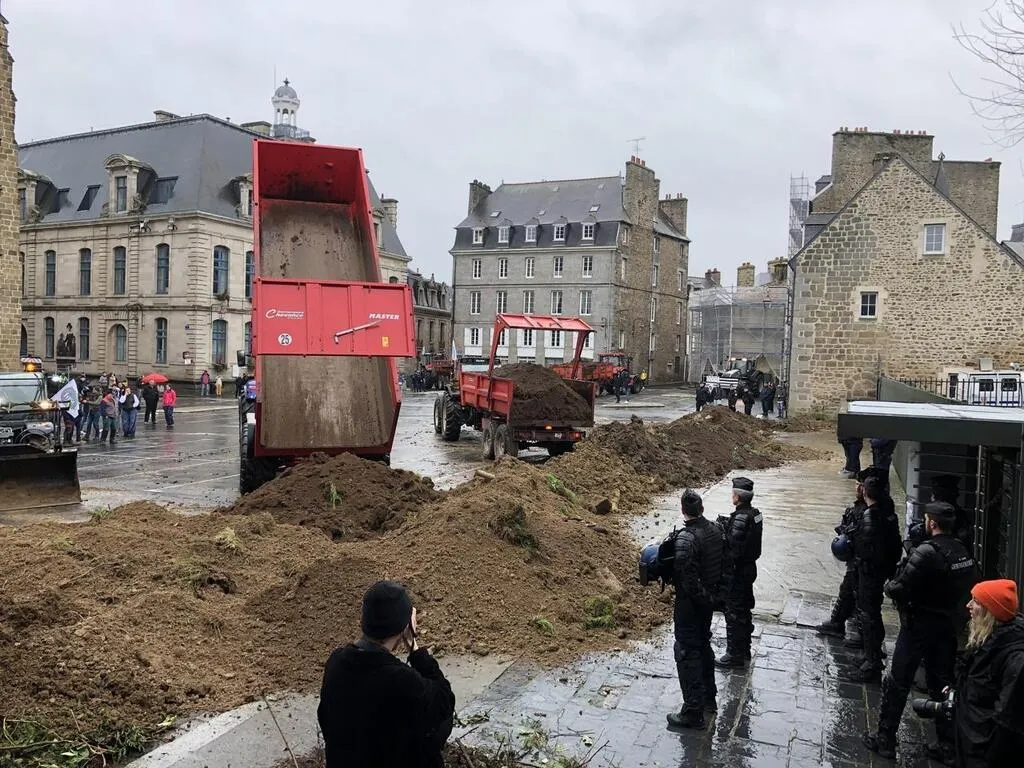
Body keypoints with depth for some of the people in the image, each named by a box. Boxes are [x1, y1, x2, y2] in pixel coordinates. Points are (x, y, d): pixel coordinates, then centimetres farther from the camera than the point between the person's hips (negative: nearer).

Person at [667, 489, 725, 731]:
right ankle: (709, 698, 36)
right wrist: (715, 592, 14)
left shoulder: (686, 538, -27)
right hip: (710, 598, 8)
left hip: (690, 602, -8)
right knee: (703, 644, 23)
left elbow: (686, 577, -28)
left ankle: (693, 712, 5)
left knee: (687, 652, 1)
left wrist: (701, 596, -12)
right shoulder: (716, 529, -3)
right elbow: (724, 562, 7)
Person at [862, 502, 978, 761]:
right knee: (941, 684, 19)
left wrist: (889, 586, -4)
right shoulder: (962, 552, 1)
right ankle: (947, 742, 26)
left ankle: (885, 740, 11)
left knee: (897, 684, 4)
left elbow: (899, 589, -25)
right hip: (947, 626, 7)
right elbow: (969, 587, 11)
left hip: (918, 626, -7)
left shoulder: (926, 552, -24)